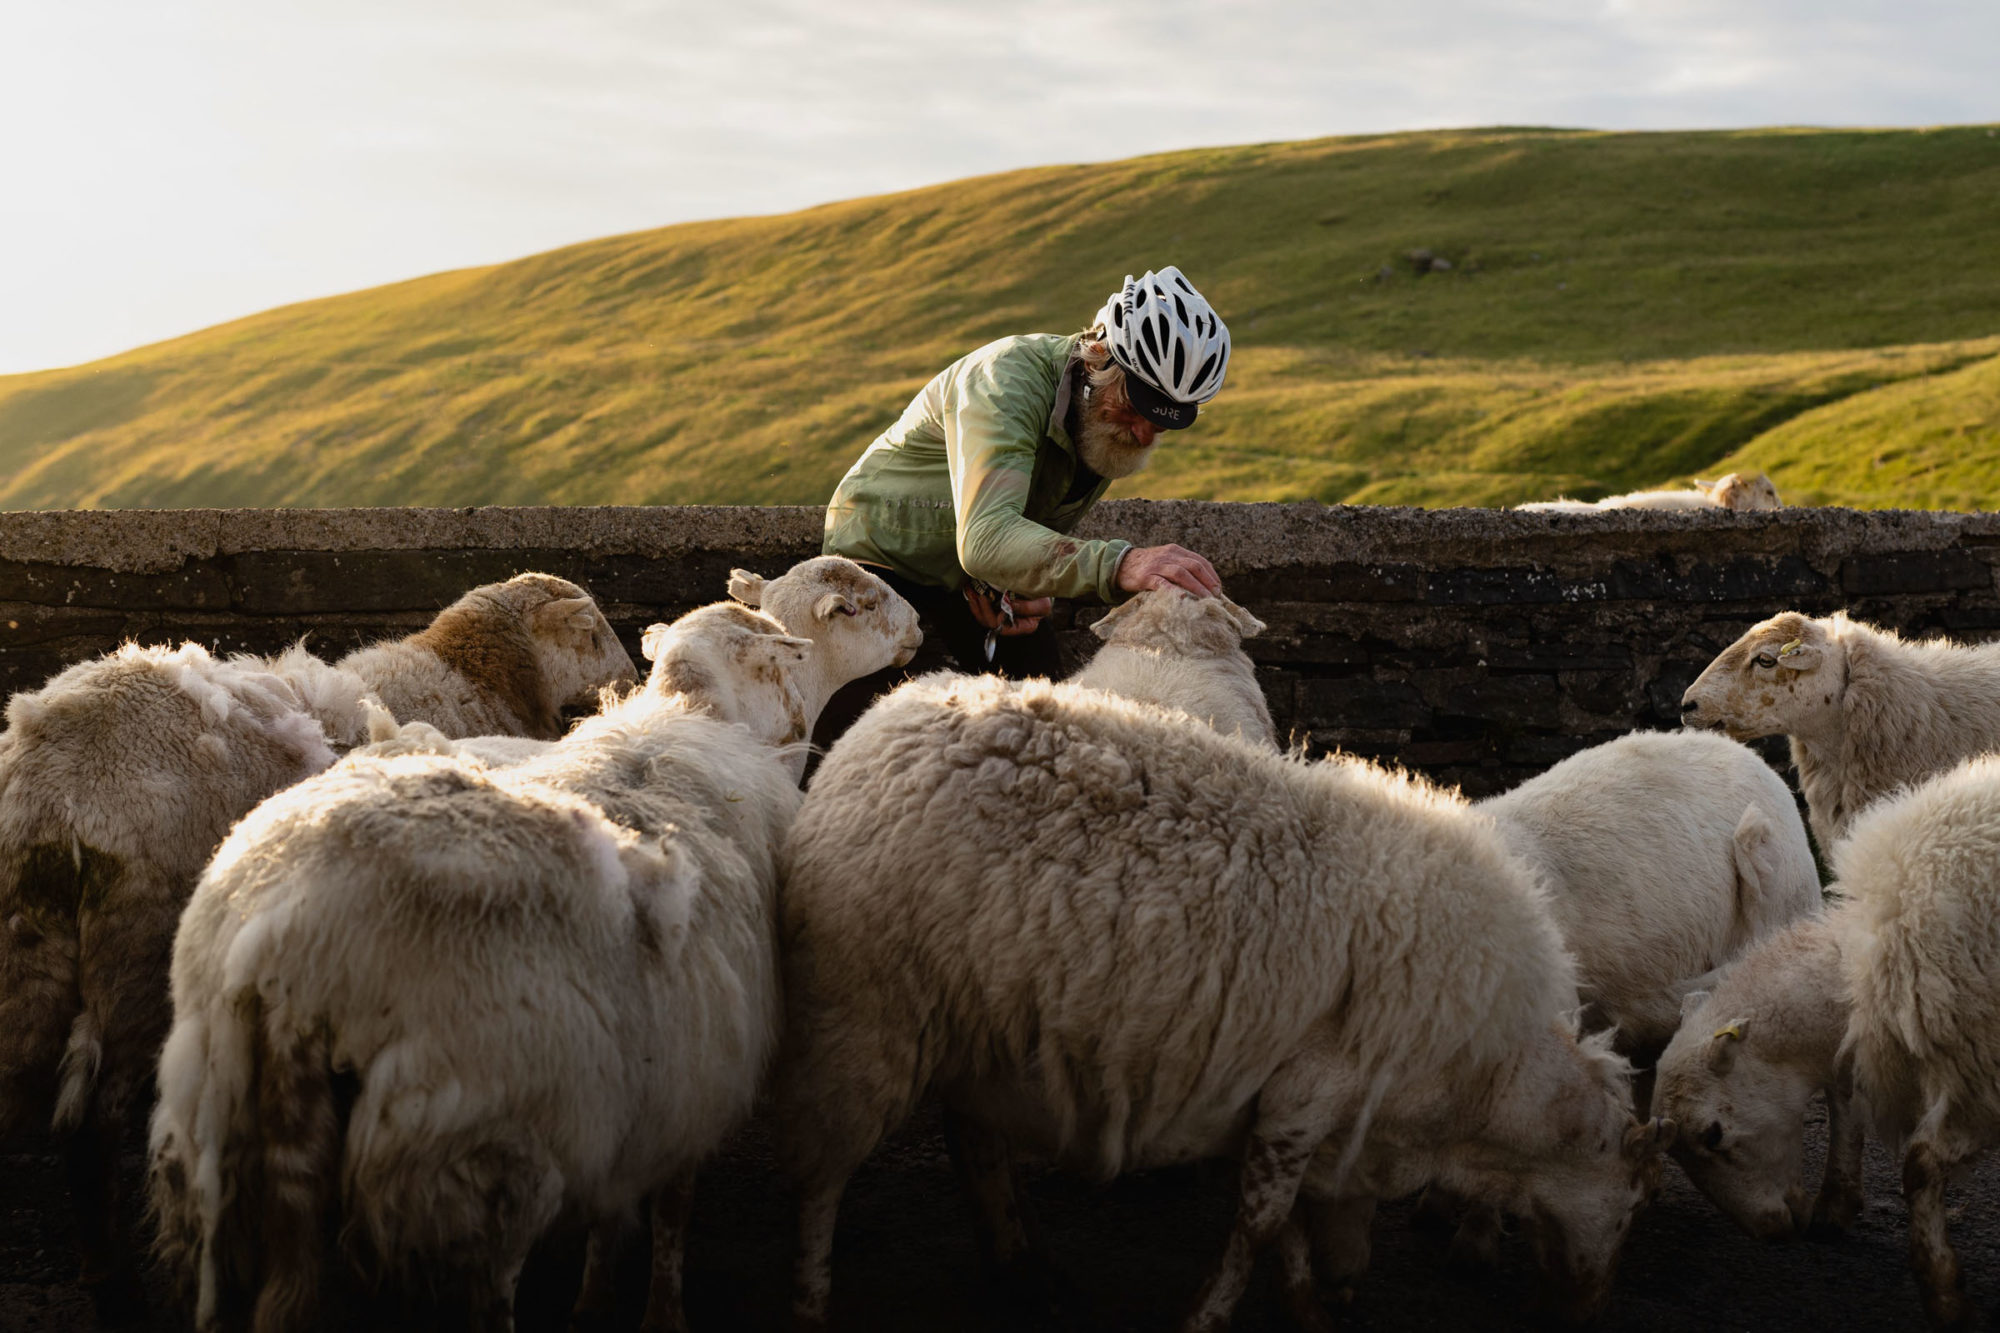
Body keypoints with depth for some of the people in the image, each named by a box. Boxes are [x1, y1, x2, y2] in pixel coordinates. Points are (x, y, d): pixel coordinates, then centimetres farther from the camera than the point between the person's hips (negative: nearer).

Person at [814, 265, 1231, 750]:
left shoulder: (1118, 424, -10)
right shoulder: (1008, 379, -35)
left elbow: (1050, 528, 4)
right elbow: (985, 539, -50)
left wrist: (1030, 589, -20)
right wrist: (1117, 565, -64)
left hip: (974, 581, 7)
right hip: (883, 554, -7)